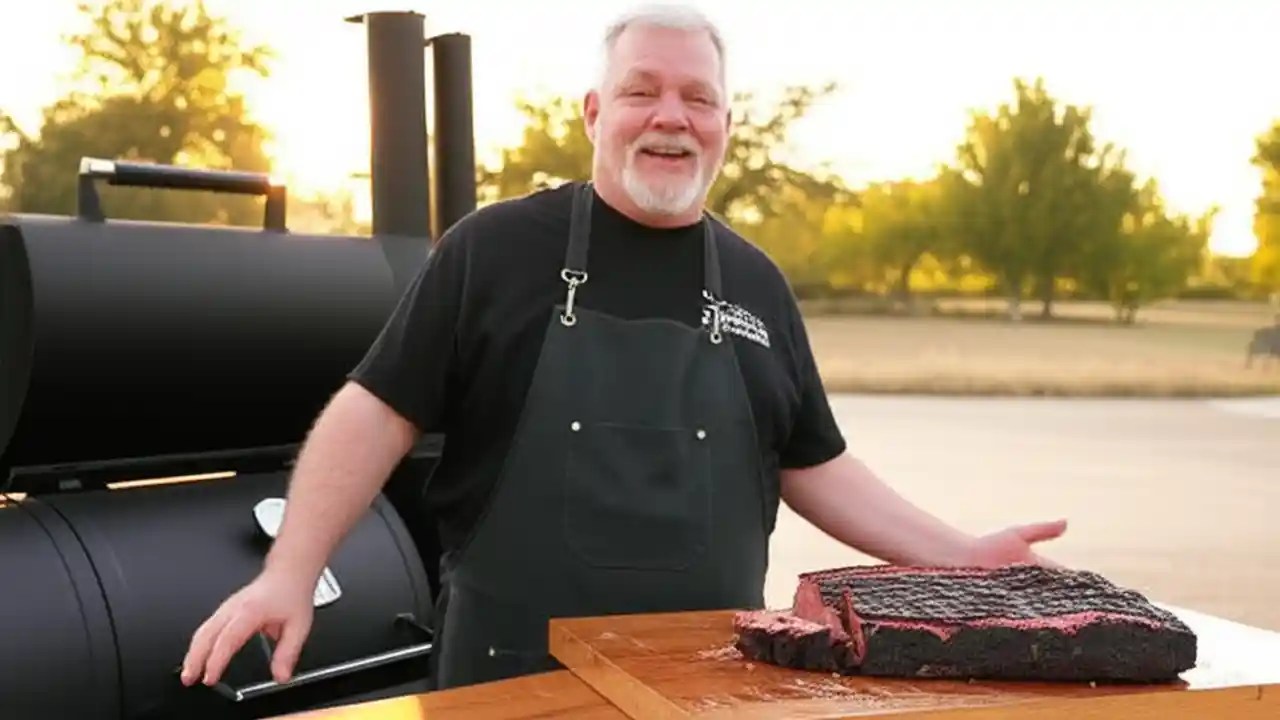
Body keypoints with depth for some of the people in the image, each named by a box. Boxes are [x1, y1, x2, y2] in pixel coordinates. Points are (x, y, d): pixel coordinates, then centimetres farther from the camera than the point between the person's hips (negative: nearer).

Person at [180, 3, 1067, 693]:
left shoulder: (756, 284, 9)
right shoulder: (495, 248, -3)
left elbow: (812, 467, 13)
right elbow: (379, 410, -4)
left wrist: (959, 555, 6)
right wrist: (291, 574, -13)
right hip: (515, 675, -3)